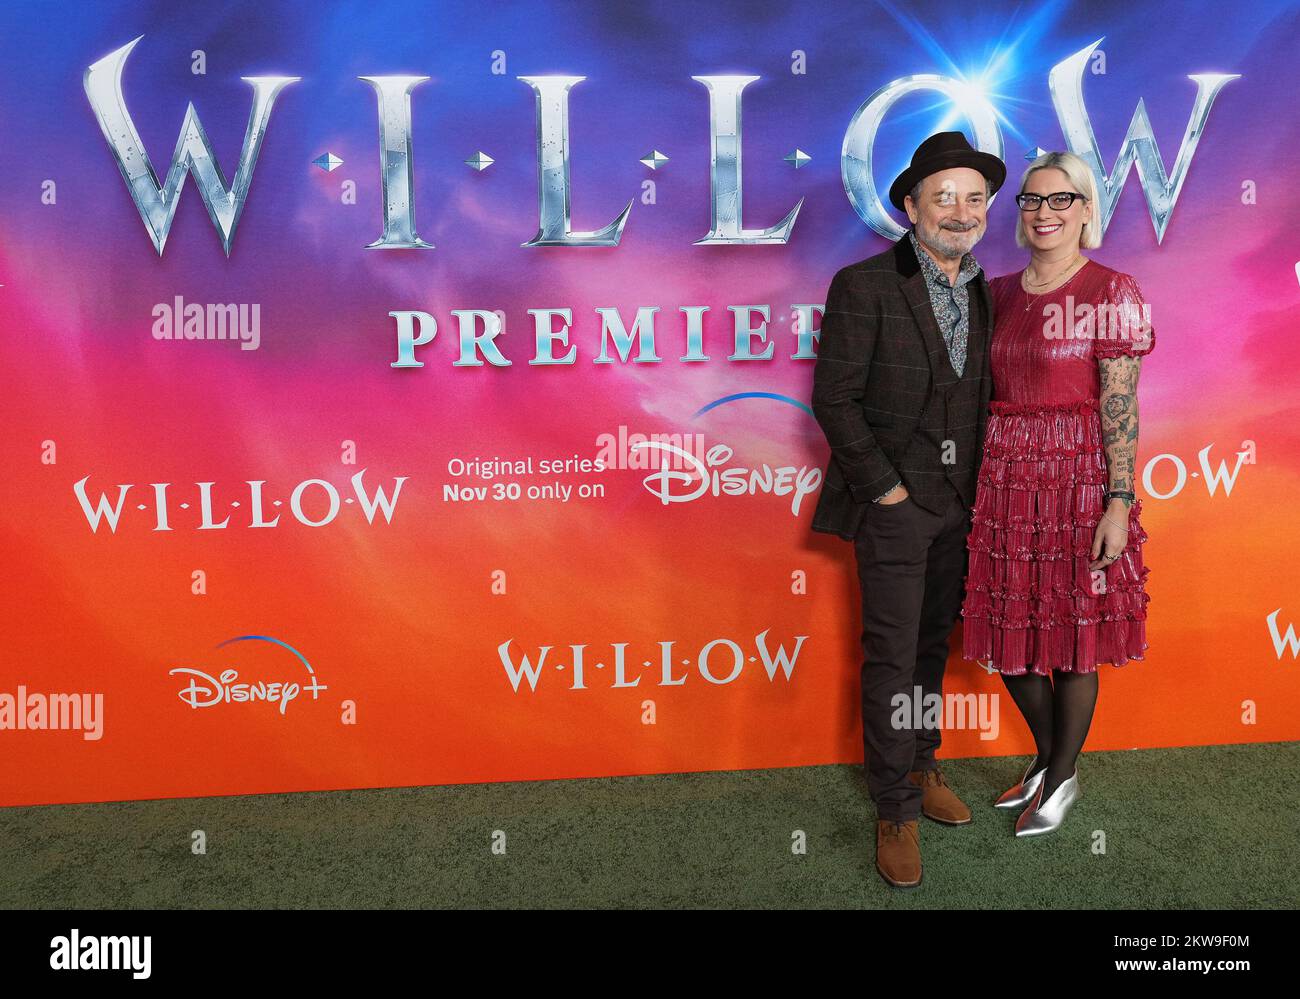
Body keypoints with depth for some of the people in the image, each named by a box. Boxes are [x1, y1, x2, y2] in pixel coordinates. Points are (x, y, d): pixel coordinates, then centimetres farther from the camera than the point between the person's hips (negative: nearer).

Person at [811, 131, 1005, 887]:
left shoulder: (983, 292, 8)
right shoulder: (863, 287, -11)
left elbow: (984, 396, 13)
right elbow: (835, 400, -13)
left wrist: (979, 488, 4)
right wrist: (885, 487, -13)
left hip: (960, 504, 6)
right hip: (894, 503, -6)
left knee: (935, 643, 16)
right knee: (892, 656, -1)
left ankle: (921, 764, 33)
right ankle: (897, 810, 9)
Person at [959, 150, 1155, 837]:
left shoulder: (1111, 293, -6)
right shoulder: (999, 293, 10)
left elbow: (1120, 405, -10)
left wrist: (1118, 504, -15)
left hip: (1077, 478, -5)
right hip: (1003, 477, 5)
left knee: (1072, 636, 5)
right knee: (1008, 633, 11)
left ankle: (1062, 778, 25)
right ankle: (1047, 755, 35)